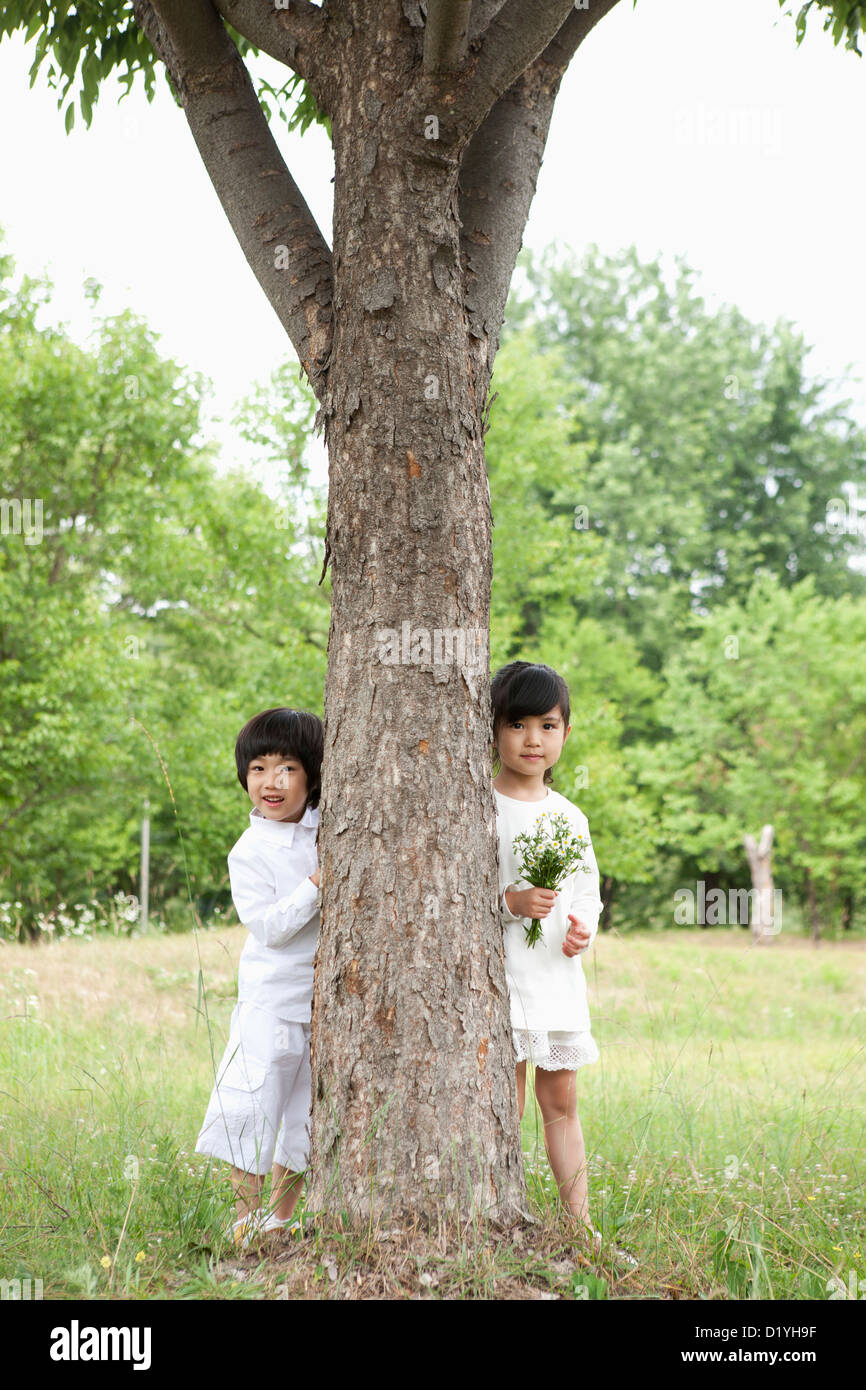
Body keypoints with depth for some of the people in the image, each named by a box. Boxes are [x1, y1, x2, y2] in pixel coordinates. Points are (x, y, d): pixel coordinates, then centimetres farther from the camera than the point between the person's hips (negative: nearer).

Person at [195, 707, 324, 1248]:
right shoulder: (251, 852, -9)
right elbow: (269, 927, -17)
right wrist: (317, 884, -24)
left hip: (329, 996, 4)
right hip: (272, 997, -4)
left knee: (305, 1115, 10)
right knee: (252, 1105, -6)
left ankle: (282, 1216, 23)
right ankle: (246, 1217, 9)